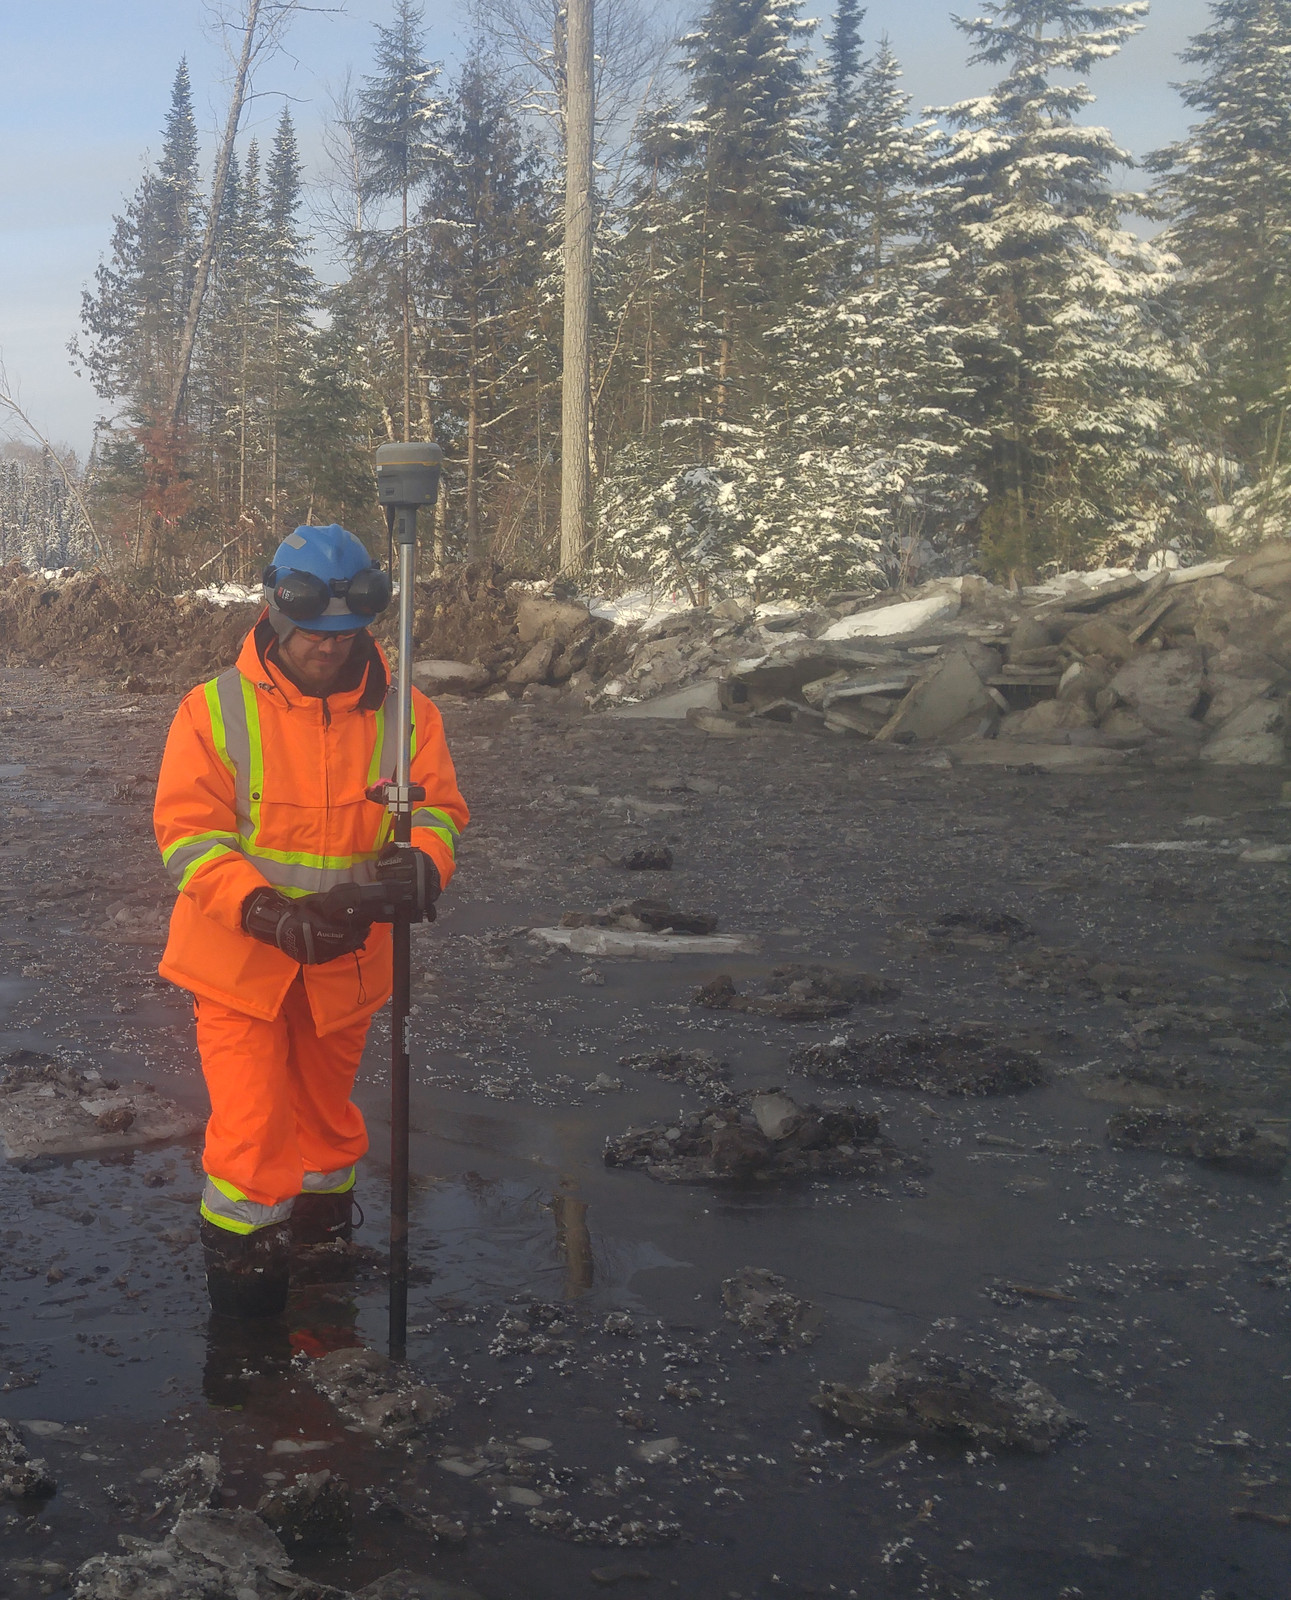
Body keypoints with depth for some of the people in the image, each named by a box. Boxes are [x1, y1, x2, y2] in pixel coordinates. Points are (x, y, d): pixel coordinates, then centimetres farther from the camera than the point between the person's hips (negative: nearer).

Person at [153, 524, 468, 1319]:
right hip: (239, 958, -3)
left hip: (345, 958, 3)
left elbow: (438, 809, -6)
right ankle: (241, 1256, 17)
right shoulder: (216, 709, -12)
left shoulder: (403, 713, -6)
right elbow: (189, 835, -15)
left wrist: (423, 861, -32)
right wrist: (266, 911, -30)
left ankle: (324, 1225, 47)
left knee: (327, 1111, 22)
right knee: (251, 1129, -6)